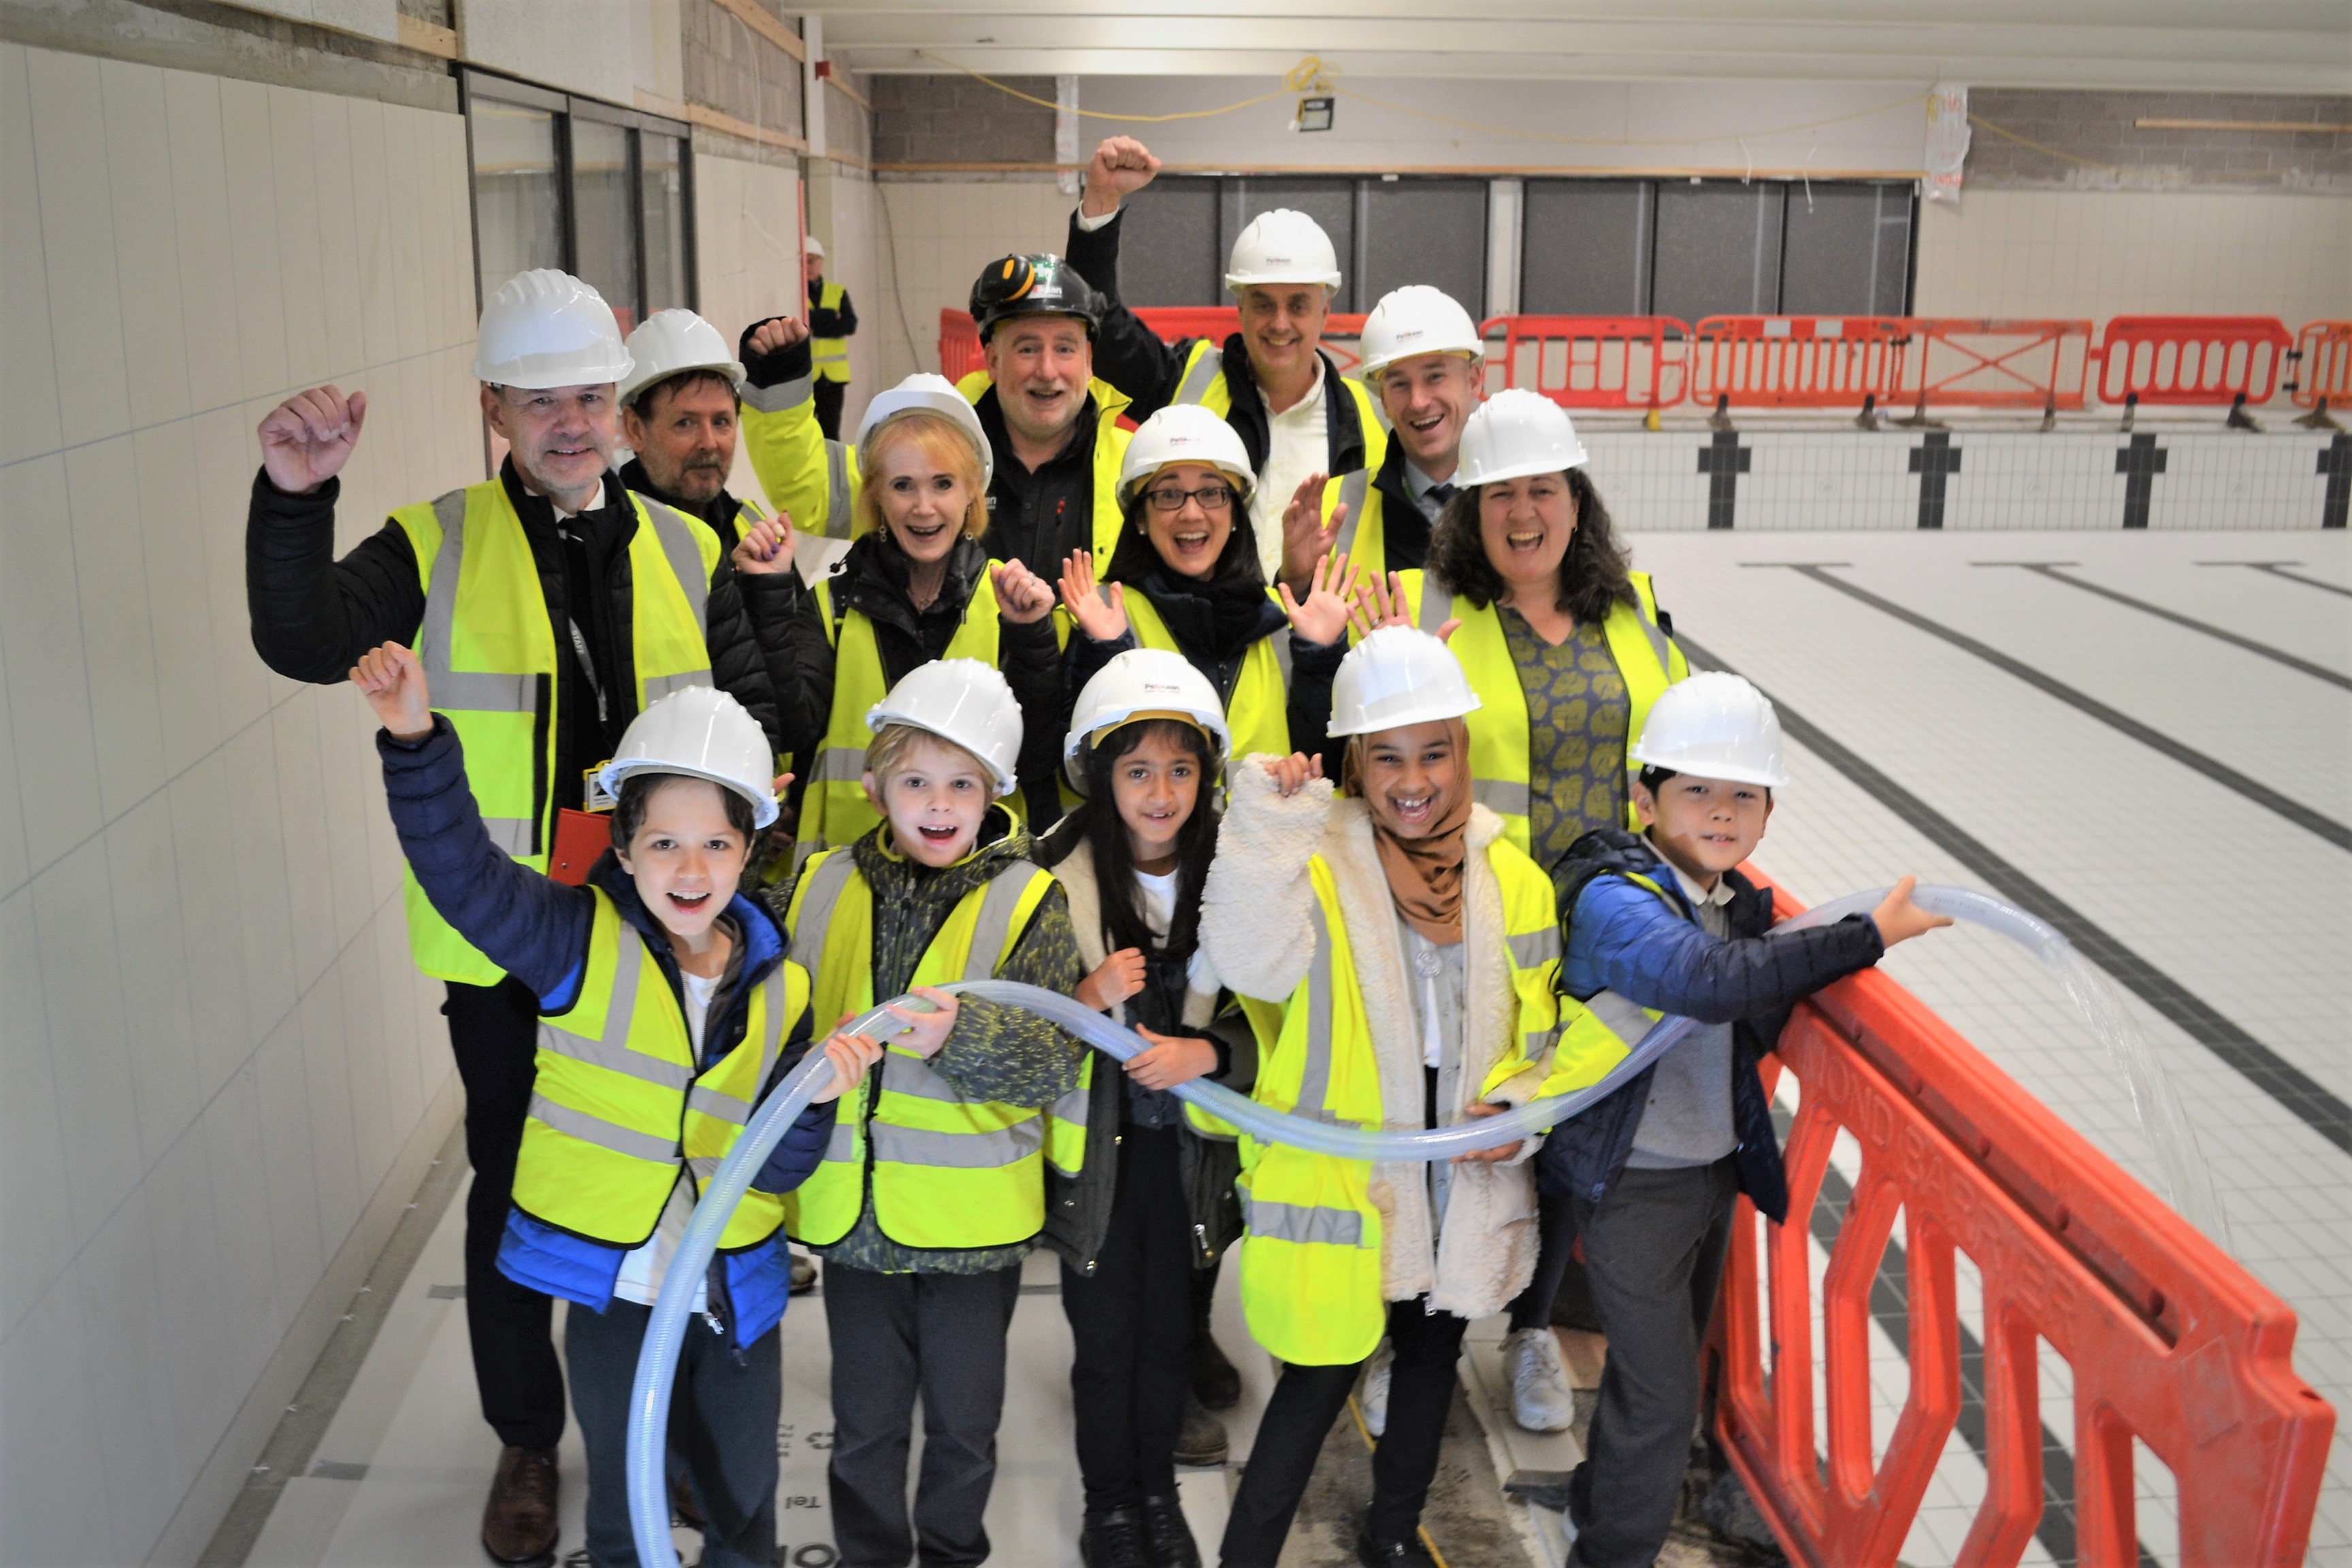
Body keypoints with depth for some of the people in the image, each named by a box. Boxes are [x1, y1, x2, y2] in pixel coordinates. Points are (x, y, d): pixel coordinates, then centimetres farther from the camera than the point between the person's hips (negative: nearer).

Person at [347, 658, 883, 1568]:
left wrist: (812, 1100, -23)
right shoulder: (580, 942, -10)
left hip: (736, 1297, 2)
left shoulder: (781, 989, -3)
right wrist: (416, 744, -38)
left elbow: (775, 1166, -3)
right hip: (615, 1293, -2)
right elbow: (463, 872, -25)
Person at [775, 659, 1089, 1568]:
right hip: (853, 1213, 2)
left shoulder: (1028, 903, -9)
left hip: (972, 1221, -2)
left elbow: (1053, 1061, -18)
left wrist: (962, 1034, -36)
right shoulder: (821, 890, -1)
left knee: (964, 1424, 16)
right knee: (864, 1425, 17)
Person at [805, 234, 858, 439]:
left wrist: (815, 327, -9)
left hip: (833, 374, 3)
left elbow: (850, 325, -3)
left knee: (831, 433, 8)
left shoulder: (838, 292, 11)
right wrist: (831, 317, -10)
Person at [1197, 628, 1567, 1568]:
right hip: (1342, 1172, -5)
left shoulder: (1508, 874, 1)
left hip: (1464, 1178, 5)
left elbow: (1537, 1024, 10)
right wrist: (1267, 823, -35)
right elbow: (1251, 963, -31)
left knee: (1433, 1350, 22)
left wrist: (1516, 1107, -7)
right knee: (1323, 1375, -1)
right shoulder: (1316, 863, -13)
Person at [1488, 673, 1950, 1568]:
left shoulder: (1737, 904, 4)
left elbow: (1759, 1018, 10)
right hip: (1632, 1184, -8)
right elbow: (1707, 980, -40)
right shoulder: (1613, 899, -23)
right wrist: (1866, 938, -38)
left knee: (1661, 1364, 22)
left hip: (1716, 1171, 8)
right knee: (1663, 1393, -2)